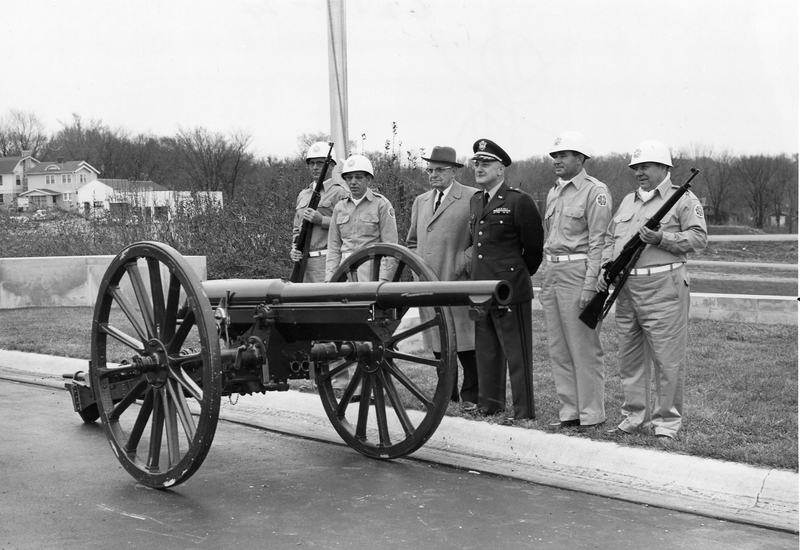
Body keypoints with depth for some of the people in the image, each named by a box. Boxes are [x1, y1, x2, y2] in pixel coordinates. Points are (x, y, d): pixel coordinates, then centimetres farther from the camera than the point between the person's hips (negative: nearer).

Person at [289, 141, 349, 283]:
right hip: (303, 260, 7)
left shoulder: (338, 192, -2)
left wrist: (322, 220, -16)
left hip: (326, 260, -7)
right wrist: (294, 249, 7)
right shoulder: (303, 195, 20)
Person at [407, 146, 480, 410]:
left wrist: (466, 261, -9)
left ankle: (471, 395, 6)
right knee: (437, 340, 9)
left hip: (459, 282, -6)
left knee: (465, 341, -5)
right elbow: (412, 240, 27)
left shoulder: (473, 198, -2)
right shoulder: (420, 202, 18)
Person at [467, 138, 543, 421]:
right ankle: (489, 405, 25)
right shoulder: (475, 201, 15)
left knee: (517, 353, -2)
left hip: (510, 290, -7)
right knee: (486, 352, 14)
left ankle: (524, 412, 4)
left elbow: (534, 247, -4)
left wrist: (519, 273, 6)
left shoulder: (519, 201, -8)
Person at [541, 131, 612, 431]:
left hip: (578, 271, -8)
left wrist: (590, 285, -18)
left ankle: (591, 414, 4)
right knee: (558, 349, 9)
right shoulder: (553, 192, 17)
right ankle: (569, 411, 17)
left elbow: (598, 241, -12)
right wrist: (545, 279, 17)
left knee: (584, 347, -4)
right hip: (551, 272, 8)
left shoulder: (595, 191, -7)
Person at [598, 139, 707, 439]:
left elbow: (699, 237, -8)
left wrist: (661, 239, -18)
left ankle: (667, 420, 5)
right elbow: (610, 238, 22)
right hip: (626, 288, 7)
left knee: (667, 358, -4)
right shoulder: (628, 201, 21)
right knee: (629, 356, 10)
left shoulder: (683, 200, 1)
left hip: (663, 288, -7)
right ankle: (635, 416, 19)